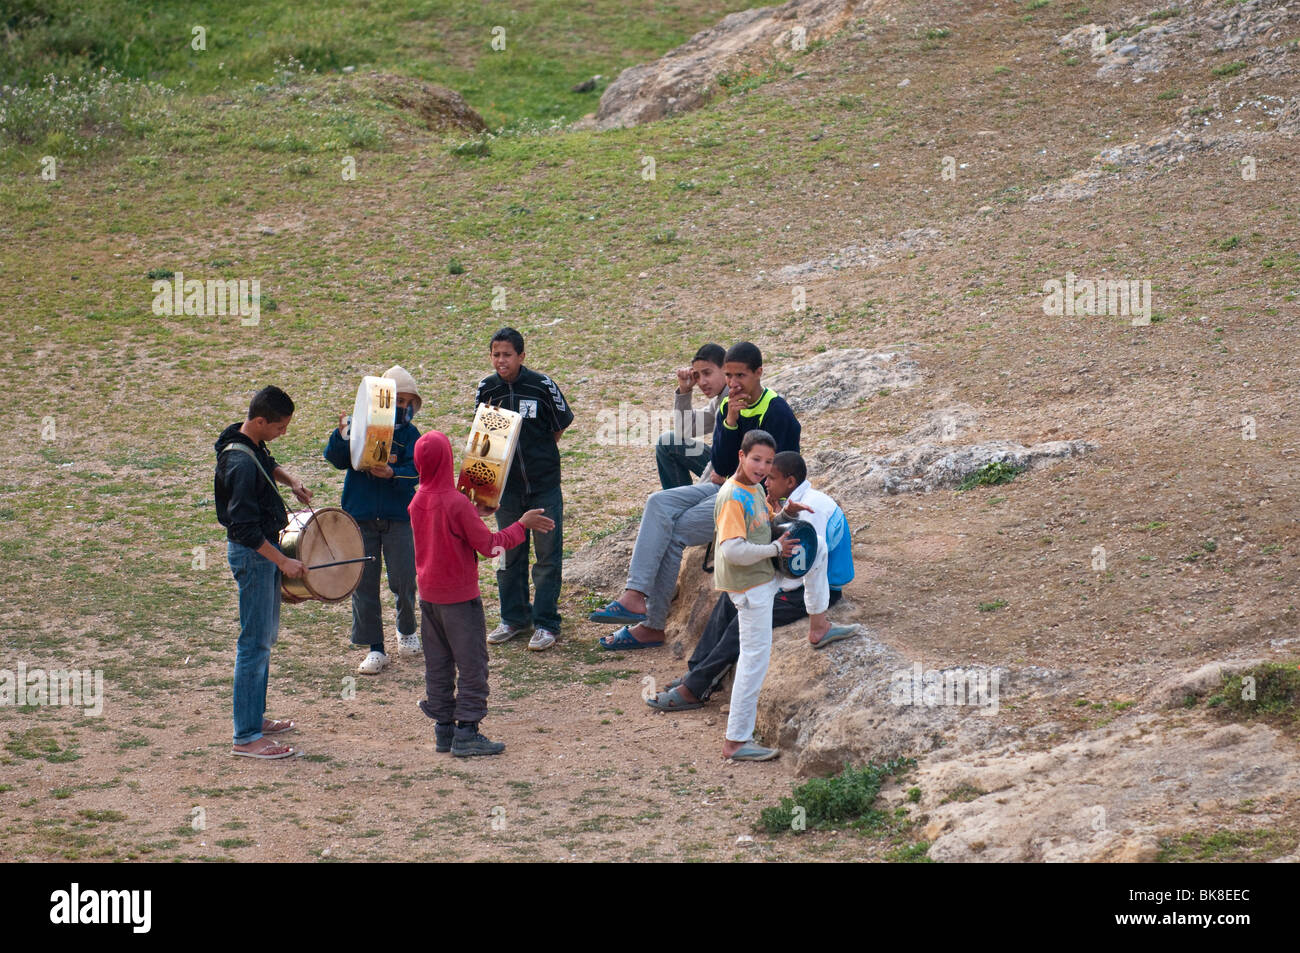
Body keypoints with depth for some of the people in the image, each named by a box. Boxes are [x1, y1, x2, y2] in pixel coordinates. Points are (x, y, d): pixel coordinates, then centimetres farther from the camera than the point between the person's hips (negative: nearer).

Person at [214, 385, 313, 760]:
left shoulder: (253, 445, 3)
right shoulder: (241, 464, -27)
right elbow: (244, 528, -28)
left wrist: (290, 480, 10)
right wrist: (282, 561, -25)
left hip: (263, 549, 10)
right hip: (252, 554, -10)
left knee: (265, 638, 20)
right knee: (255, 643, -7)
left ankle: (255, 717, 32)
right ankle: (246, 737, -5)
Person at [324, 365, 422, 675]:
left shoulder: (409, 433, 3)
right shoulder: (359, 425, 2)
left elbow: (414, 472, -8)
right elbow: (337, 459, -6)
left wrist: (392, 474, -28)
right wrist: (341, 434, -24)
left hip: (397, 516, 0)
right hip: (360, 516, 0)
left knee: (403, 579, -4)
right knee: (363, 582, 2)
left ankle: (407, 629, 26)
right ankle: (375, 648, 10)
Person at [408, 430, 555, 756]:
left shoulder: (418, 502, 2)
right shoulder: (457, 503, -20)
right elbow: (488, 545, -16)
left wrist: (475, 512, 24)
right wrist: (523, 525, -6)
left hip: (428, 594, 7)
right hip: (460, 595, -7)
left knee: (438, 665, 12)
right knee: (472, 664, 0)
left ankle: (443, 729, 16)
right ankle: (466, 732, -3)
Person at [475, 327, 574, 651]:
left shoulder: (541, 385, -10)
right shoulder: (486, 389, -1)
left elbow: (561, 425, 3)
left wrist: (538, 453, 4)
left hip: (543, 482, -3)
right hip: (505, 482, 3)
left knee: (548, 554, 0)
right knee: (508, 554, 11)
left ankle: (546, 623, 8)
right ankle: (514, 618, 24)